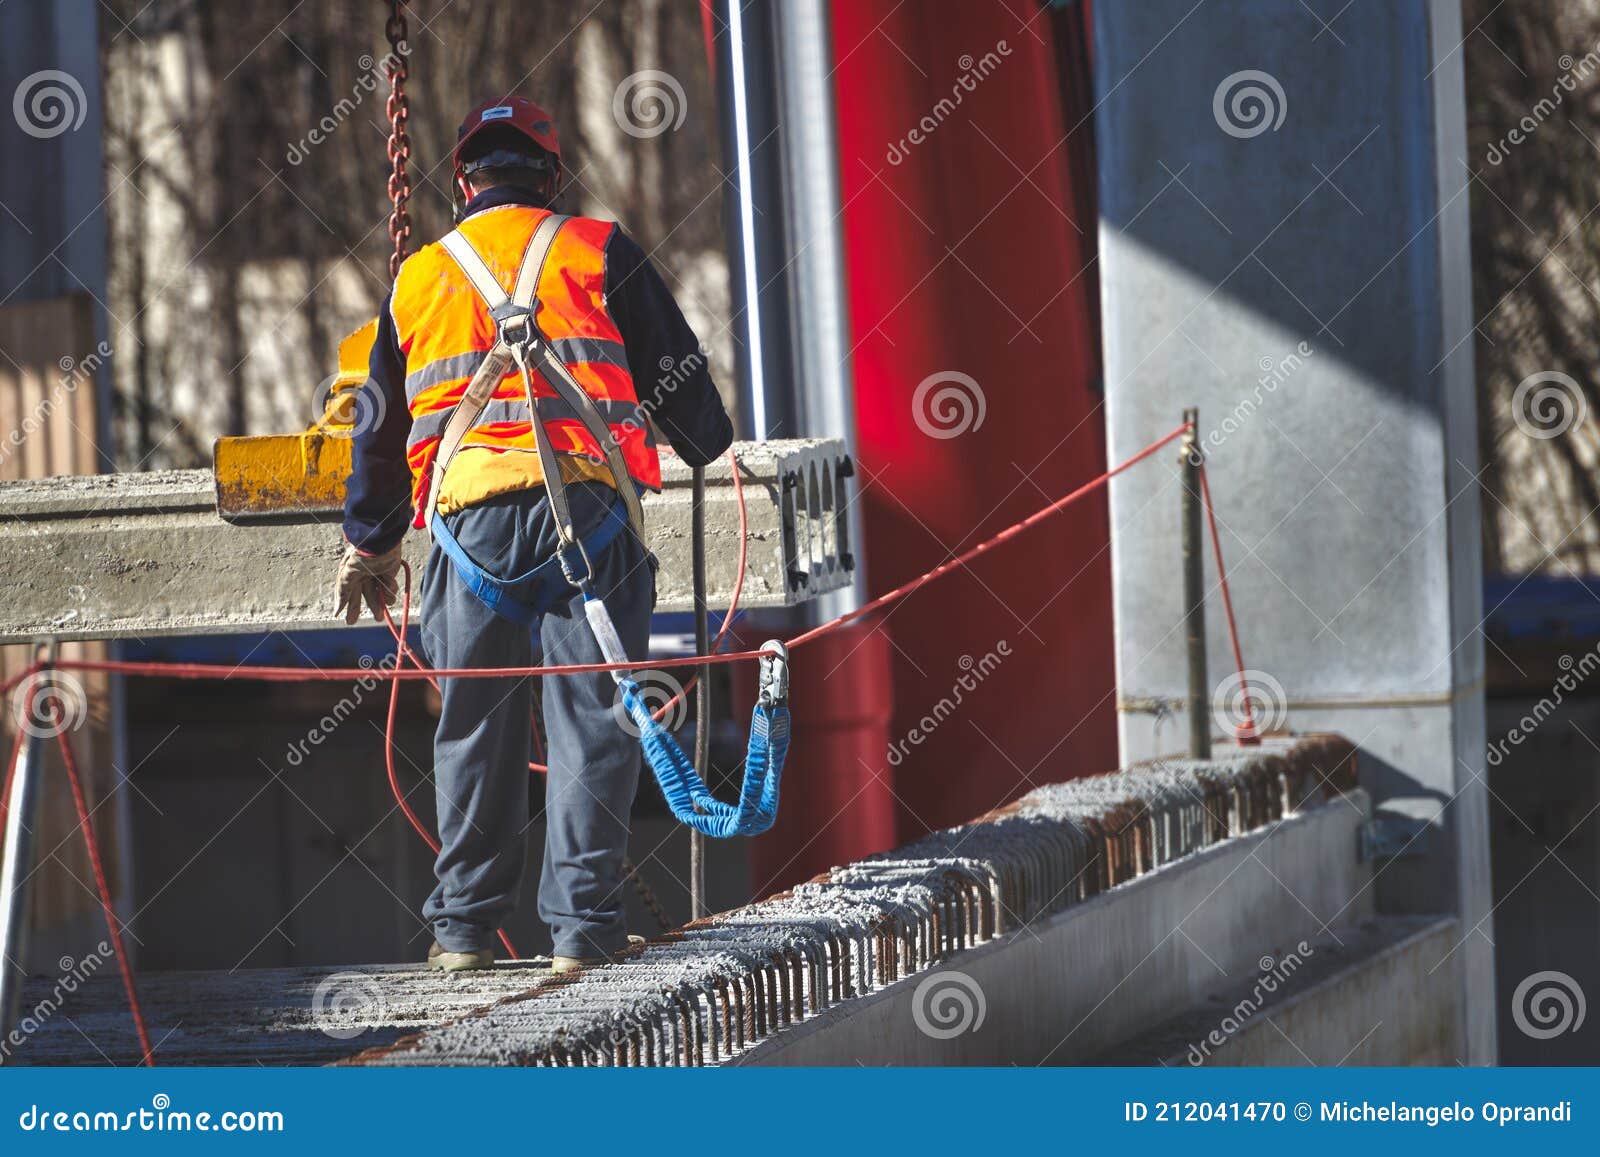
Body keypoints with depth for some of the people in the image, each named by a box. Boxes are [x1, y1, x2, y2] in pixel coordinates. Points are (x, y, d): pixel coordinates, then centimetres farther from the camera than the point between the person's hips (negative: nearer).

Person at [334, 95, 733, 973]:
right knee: (591, 718, 1)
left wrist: (370, 544, 33)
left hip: (469, 516, 2)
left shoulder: (416, 277, 17)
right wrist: (707, 444, 29)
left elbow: (380, 427, 22)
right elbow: (672, 366, 8)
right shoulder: (595, 251, 7)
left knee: (475, 724, 10)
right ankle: (581, 924, -3)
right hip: (587, 505, -2)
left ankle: (464, 927, 11)